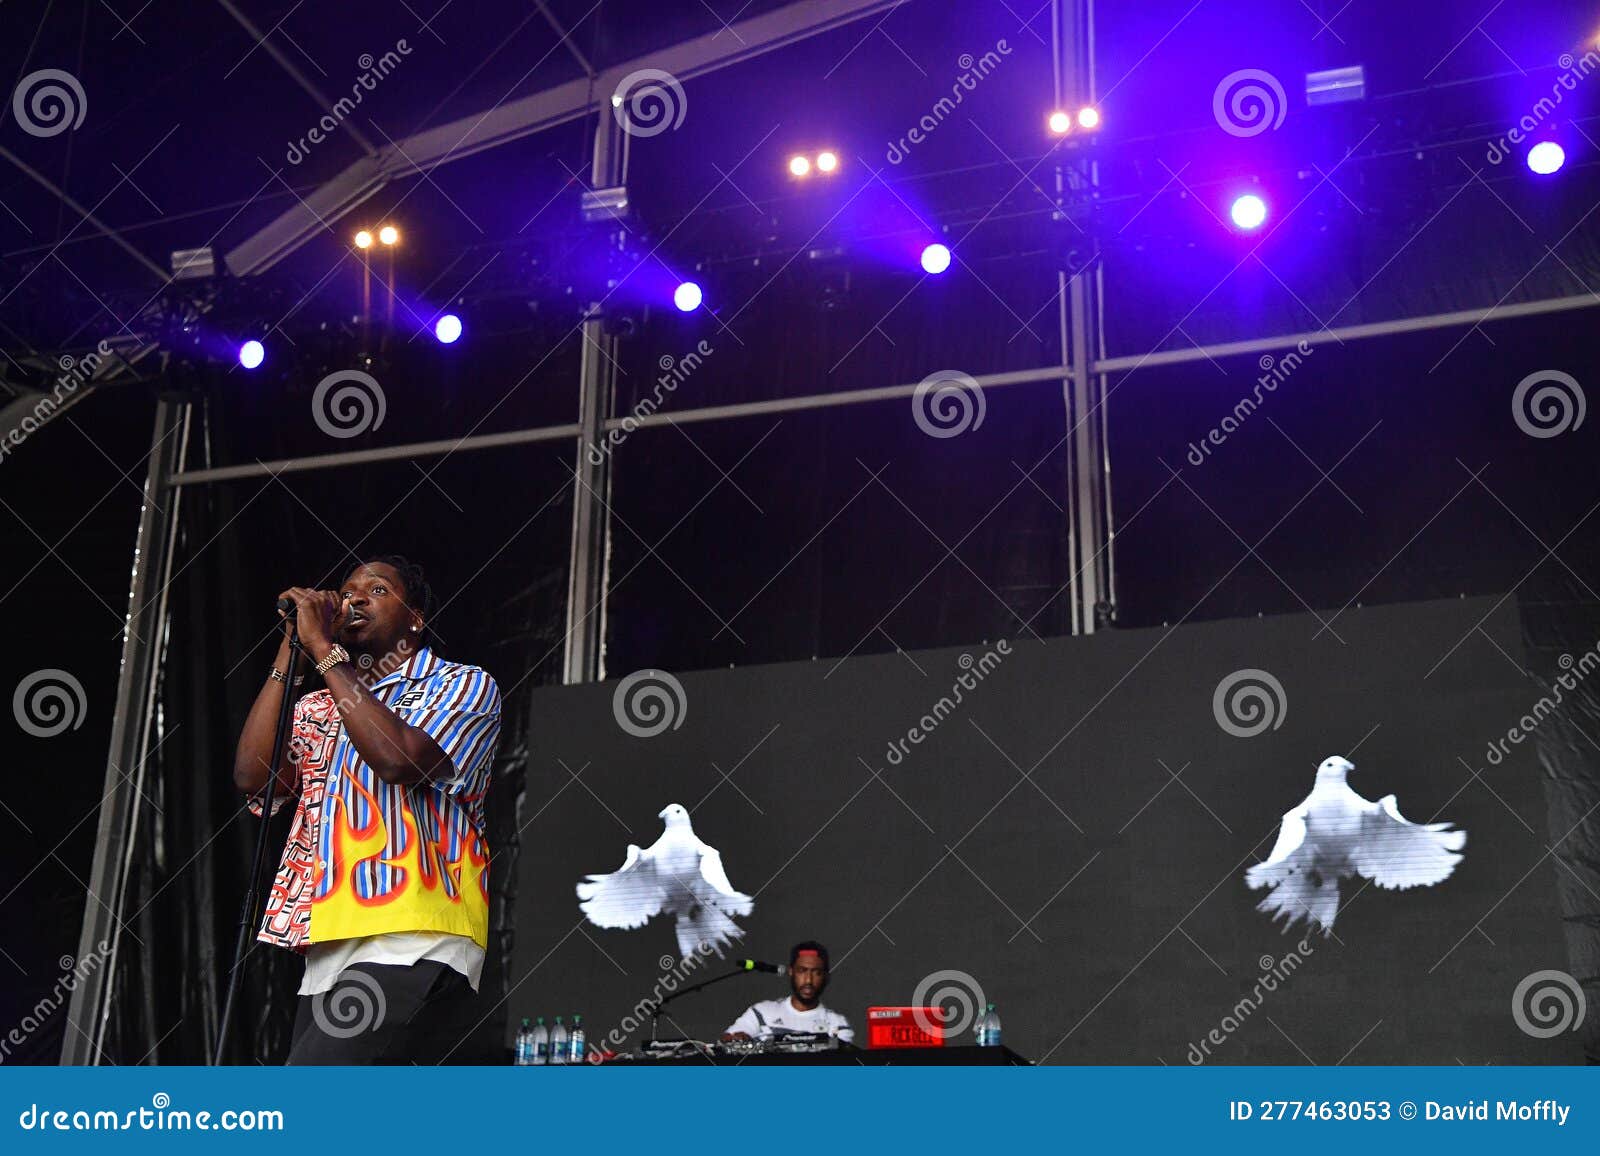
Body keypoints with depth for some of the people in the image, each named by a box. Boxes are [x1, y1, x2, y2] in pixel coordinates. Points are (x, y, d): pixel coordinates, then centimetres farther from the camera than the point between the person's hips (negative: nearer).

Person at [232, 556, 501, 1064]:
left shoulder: (463, 685, 7)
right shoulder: (319, 708, 24)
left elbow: (399, 758, -14)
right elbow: (252, 775, 5)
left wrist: (323, 647, -7)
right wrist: (290, 652, 7)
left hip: (409, 948, -7)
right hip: (329, 956, 7)